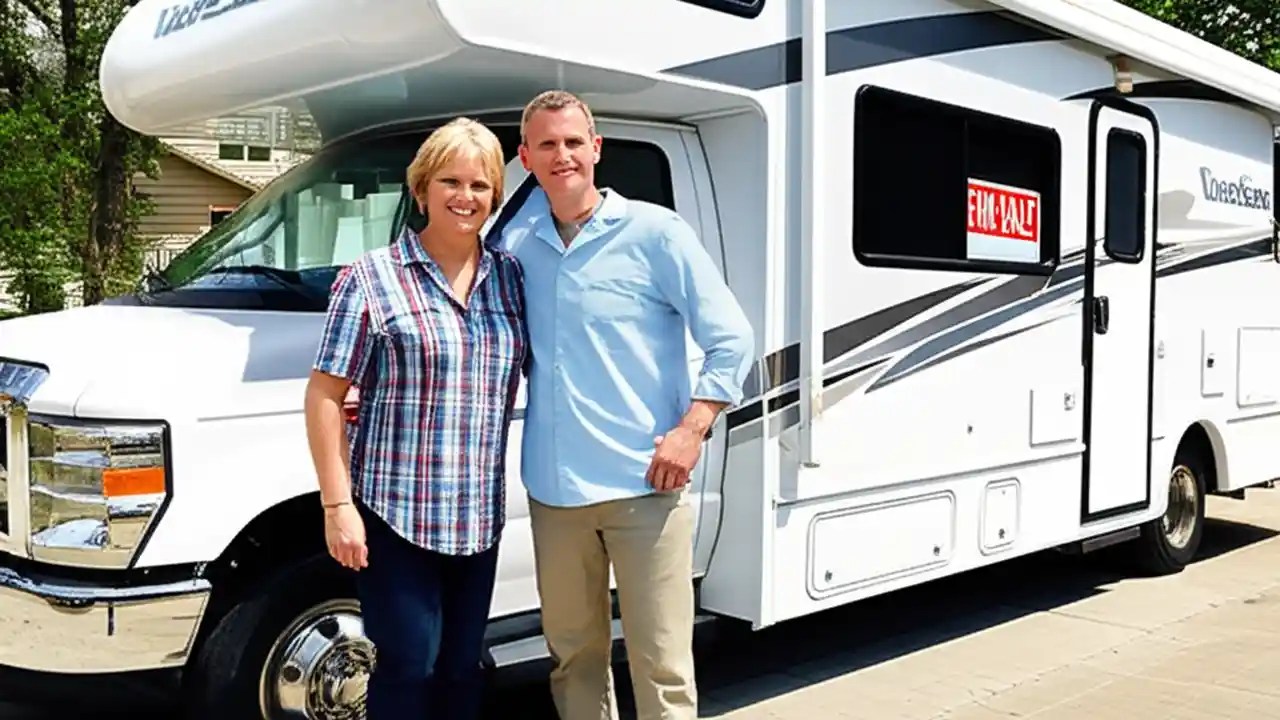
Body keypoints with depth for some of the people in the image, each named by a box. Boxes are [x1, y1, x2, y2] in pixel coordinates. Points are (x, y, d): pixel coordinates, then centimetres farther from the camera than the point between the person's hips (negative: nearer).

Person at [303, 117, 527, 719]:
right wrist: (337, 504, -11)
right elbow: (325, 396, -7)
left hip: (480, 515, 5)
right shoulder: (372, 277, -6)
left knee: (462, 666, 15)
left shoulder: (510, 277, 8)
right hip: (394, 511, -5)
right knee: (409, 666, 0)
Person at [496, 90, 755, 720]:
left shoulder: (655, 232, -4)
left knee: (660, 664, -1)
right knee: (572, 652, 15)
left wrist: (691, 430, -12)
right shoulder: (518, 241, 7)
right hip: (553, 488, 5)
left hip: (644, 484, -4)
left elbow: (732, 339, -4)